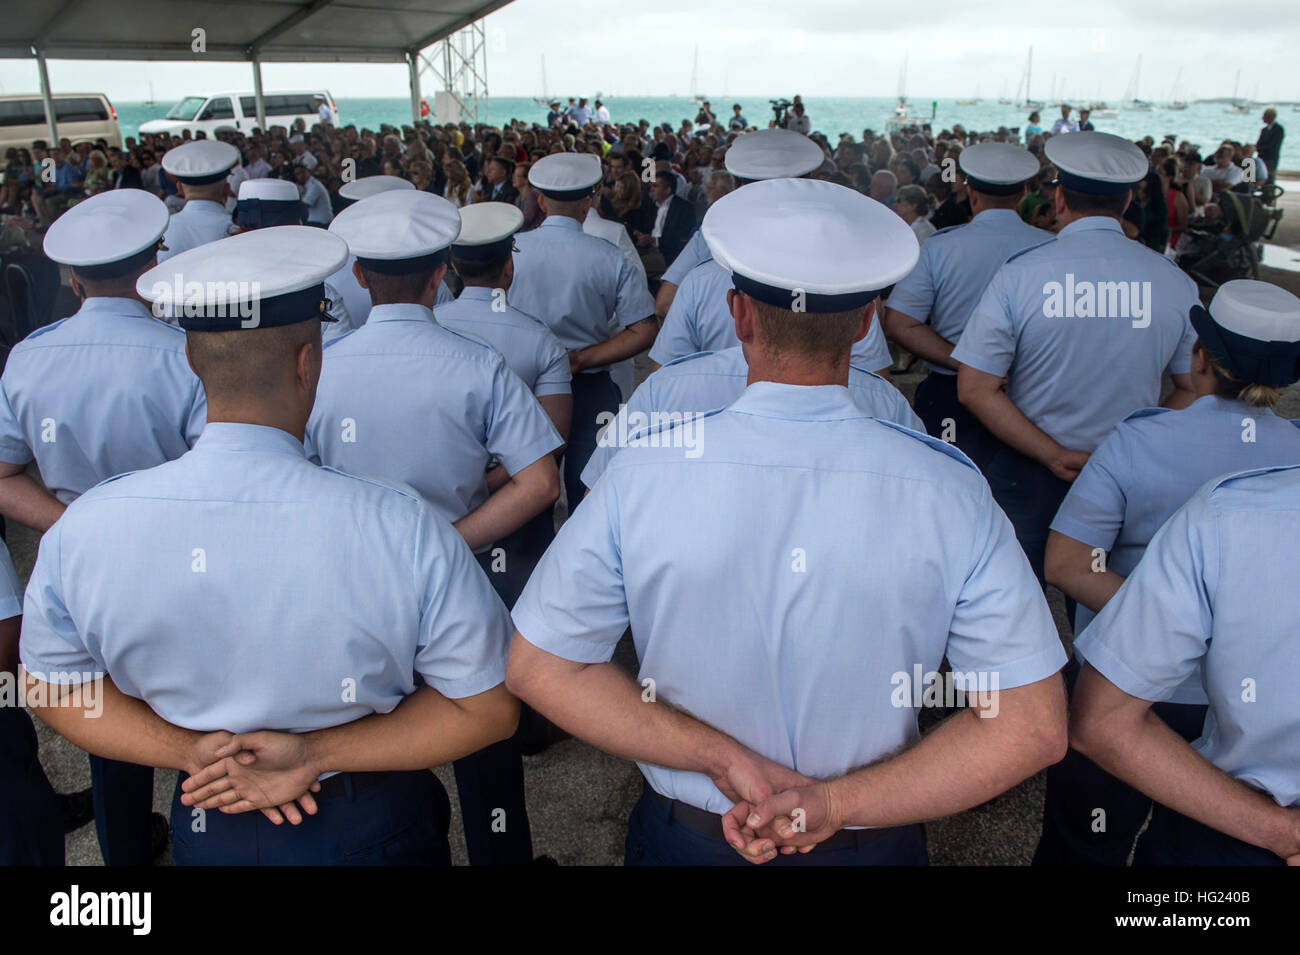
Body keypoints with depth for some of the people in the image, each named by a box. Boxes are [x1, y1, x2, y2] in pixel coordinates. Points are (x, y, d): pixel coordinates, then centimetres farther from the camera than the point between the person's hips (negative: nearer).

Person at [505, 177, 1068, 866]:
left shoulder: (643, 476, -22)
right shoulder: (949, 493, -20)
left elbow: (535, 666, -14)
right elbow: (1032, 725, -16)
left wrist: (721, 757, -16)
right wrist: (836, 802, -18)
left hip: (684, 834, 0)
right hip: (873, 843, 1)